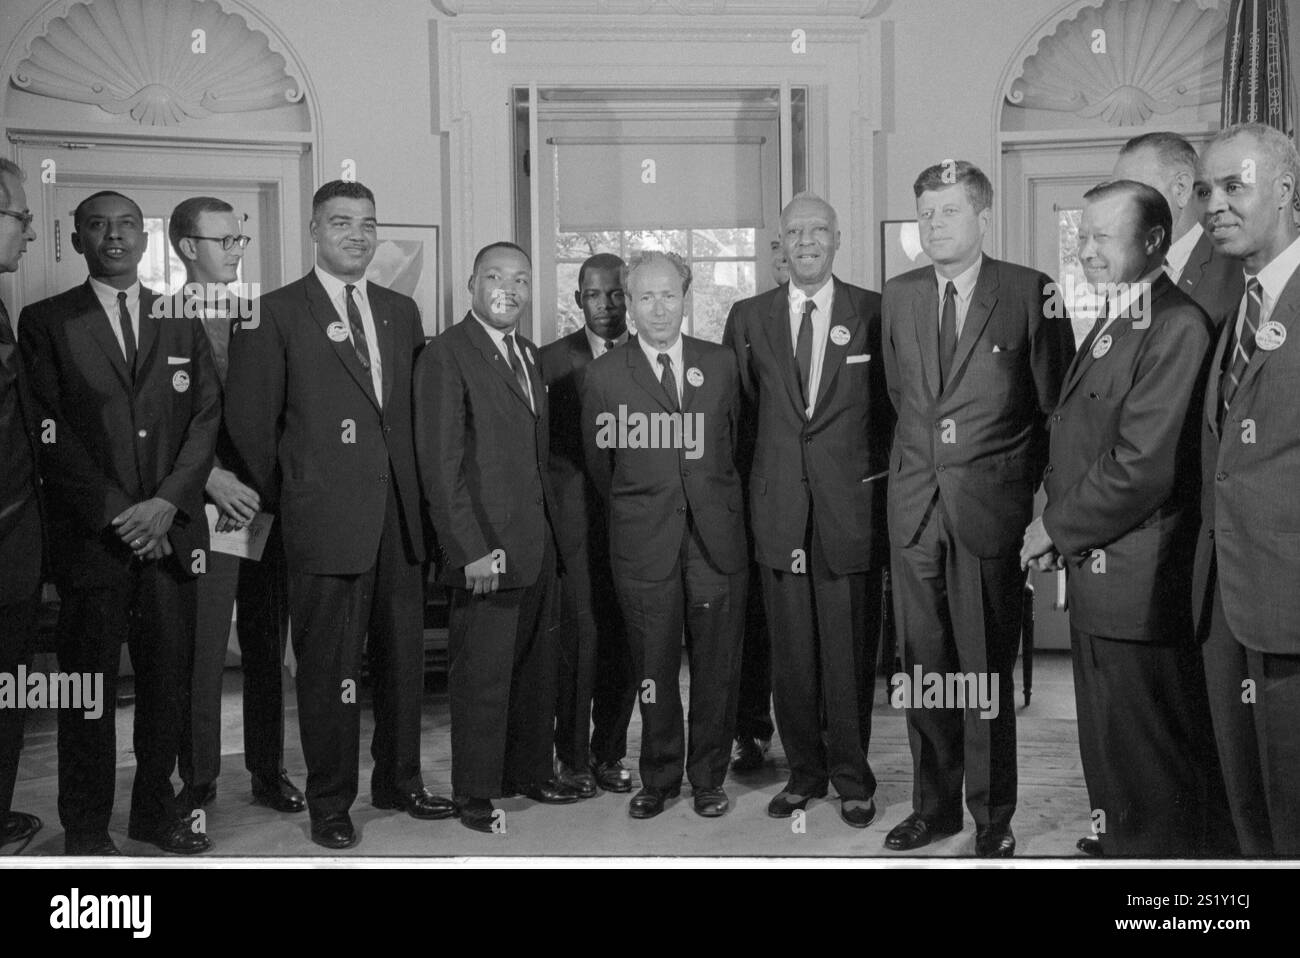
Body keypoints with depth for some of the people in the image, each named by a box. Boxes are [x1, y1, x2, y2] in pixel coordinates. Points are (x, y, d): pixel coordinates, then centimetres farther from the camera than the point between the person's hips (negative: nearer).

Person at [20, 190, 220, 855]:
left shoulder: (183, 322, 13)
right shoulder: (46, 321, 5)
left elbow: (206, 417, 5)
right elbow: (51, 433, -2)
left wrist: (168, 502, -8)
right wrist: (115, 514, -10)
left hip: (170, 527, 2)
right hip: (91, 533, -2)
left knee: (168, 677, 6)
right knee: (89, 686, 4)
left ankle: (156, 809, 20)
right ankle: (86, 827, 15)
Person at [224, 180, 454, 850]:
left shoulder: (402, 311, 14)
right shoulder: (276, 312, -1)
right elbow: (249, 420, -2)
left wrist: (417, 492, 8)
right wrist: (285, 500, 1)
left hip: (399, 517, 5)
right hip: (325, 520, -5)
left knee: (403, 657, 12)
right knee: (328, 665, 3)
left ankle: (399, 782, 28)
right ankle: (330, 803, 17)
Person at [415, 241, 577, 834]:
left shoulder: (528, 356, 16)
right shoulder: (446, 355, -9)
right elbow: (440, 465, -15)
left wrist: (550, 530, 10)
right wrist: (472, 551, -19)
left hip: (537, 546, 8)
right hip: (485, 550, -7)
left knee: (535, 669, 15)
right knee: (481, 677, 2)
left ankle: (531, 773, 30)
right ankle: (475, 795, 16)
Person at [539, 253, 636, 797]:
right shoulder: (553, 359, 4)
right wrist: (553, 509, -4)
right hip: (576, 520, -2)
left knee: (625, 640, 6)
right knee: (579, 635, -2)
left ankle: (609, 753, 21)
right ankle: (573, 758, 12)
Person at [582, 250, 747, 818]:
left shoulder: (721, 363, 7)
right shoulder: (604, 374, 1)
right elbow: (598, 461, 10)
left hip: (717, 541, 2)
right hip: (644, 545, -1)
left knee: (718, 669, 6)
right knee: (654, 671, 6)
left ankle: (708, 778, 22)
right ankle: (659, 778, 23)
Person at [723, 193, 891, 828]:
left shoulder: (875, 313, 3)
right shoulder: (748, 318, 9)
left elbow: (896, 404, 6)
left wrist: (879, 473, 1)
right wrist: (761, 471, 6)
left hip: (851, 503, -2)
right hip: (778, 505, 2)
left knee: (850, 651, 2)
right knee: (790, 651, 7)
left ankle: (852, 779, 16)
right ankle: (804, 771, 21)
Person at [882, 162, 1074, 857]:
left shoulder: (1030, 292, -2)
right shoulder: (899, 296, 11)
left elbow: (1057, 402, 1)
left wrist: (1032, 488, 0)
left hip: (989, 507, -4)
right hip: (914, 506, 4)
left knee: (986, 666, 3)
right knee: (923, 663, 10)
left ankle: (993, 817, 19)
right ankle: (934, 805, 25)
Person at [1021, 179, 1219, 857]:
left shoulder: (1177, 328, -15)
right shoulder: (1108, 327, 16)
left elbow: (1143, 466, -21)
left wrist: (1056, 529, -11)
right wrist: (1058, 528, 2)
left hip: (1137, 587, -9)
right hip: (1094, 578, 10)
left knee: (1149, 769, 3)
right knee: (1107, 753, 21)